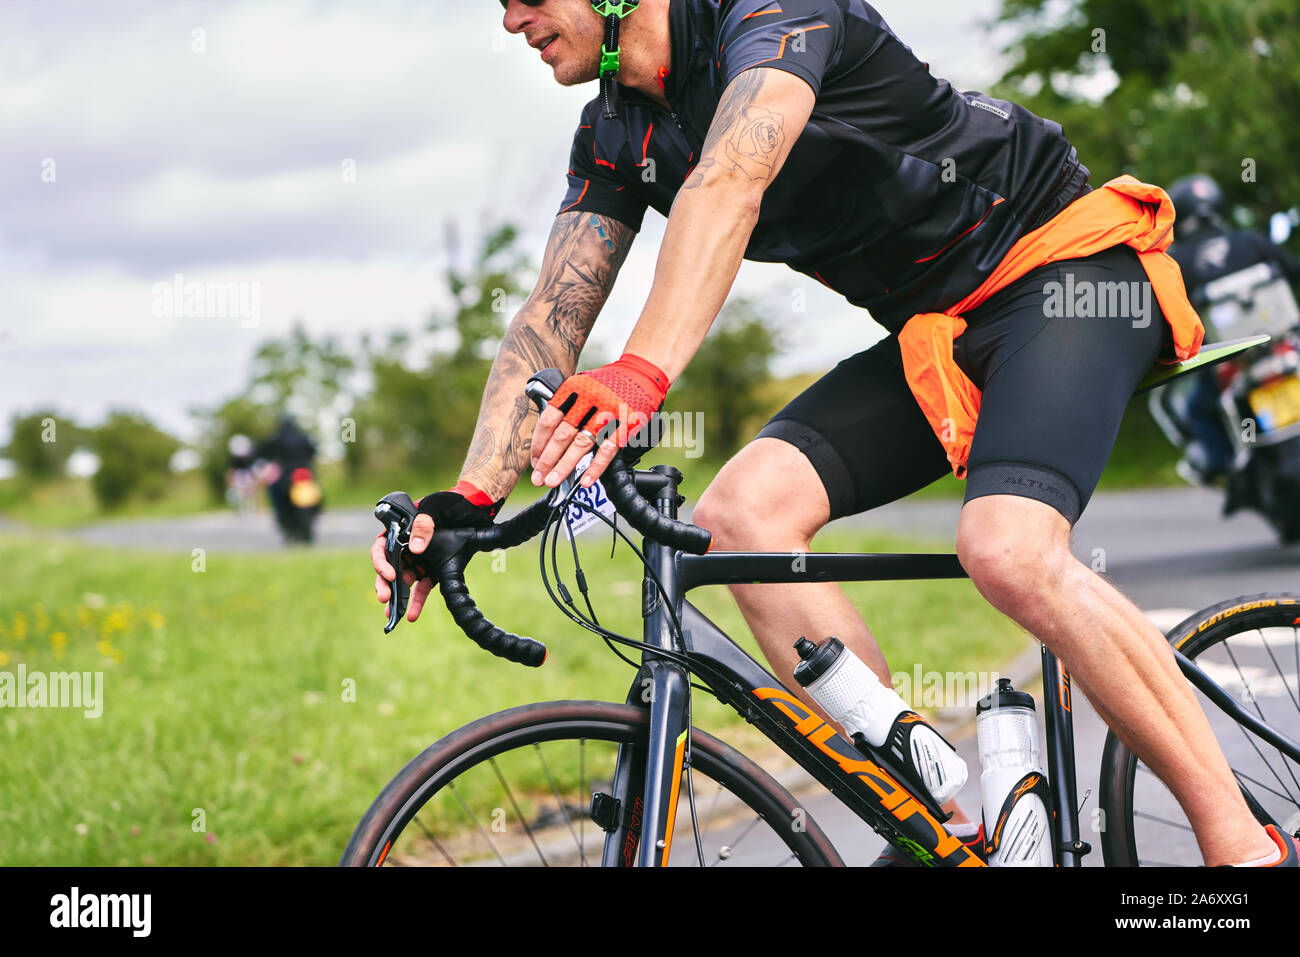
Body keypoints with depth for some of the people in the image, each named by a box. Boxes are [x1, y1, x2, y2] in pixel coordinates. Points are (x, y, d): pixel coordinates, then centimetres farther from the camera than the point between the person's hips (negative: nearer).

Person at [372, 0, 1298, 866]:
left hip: (1066, 265, -7)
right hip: (936, 334, 8)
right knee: (742, 511, -15)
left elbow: (728, 186, -38)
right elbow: (549, 323, 1)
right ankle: (937, 823, -10)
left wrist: (641, 374, -53)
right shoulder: (615, 136, 5)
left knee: (1009, 551, -31)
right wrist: (469, 499, -14)